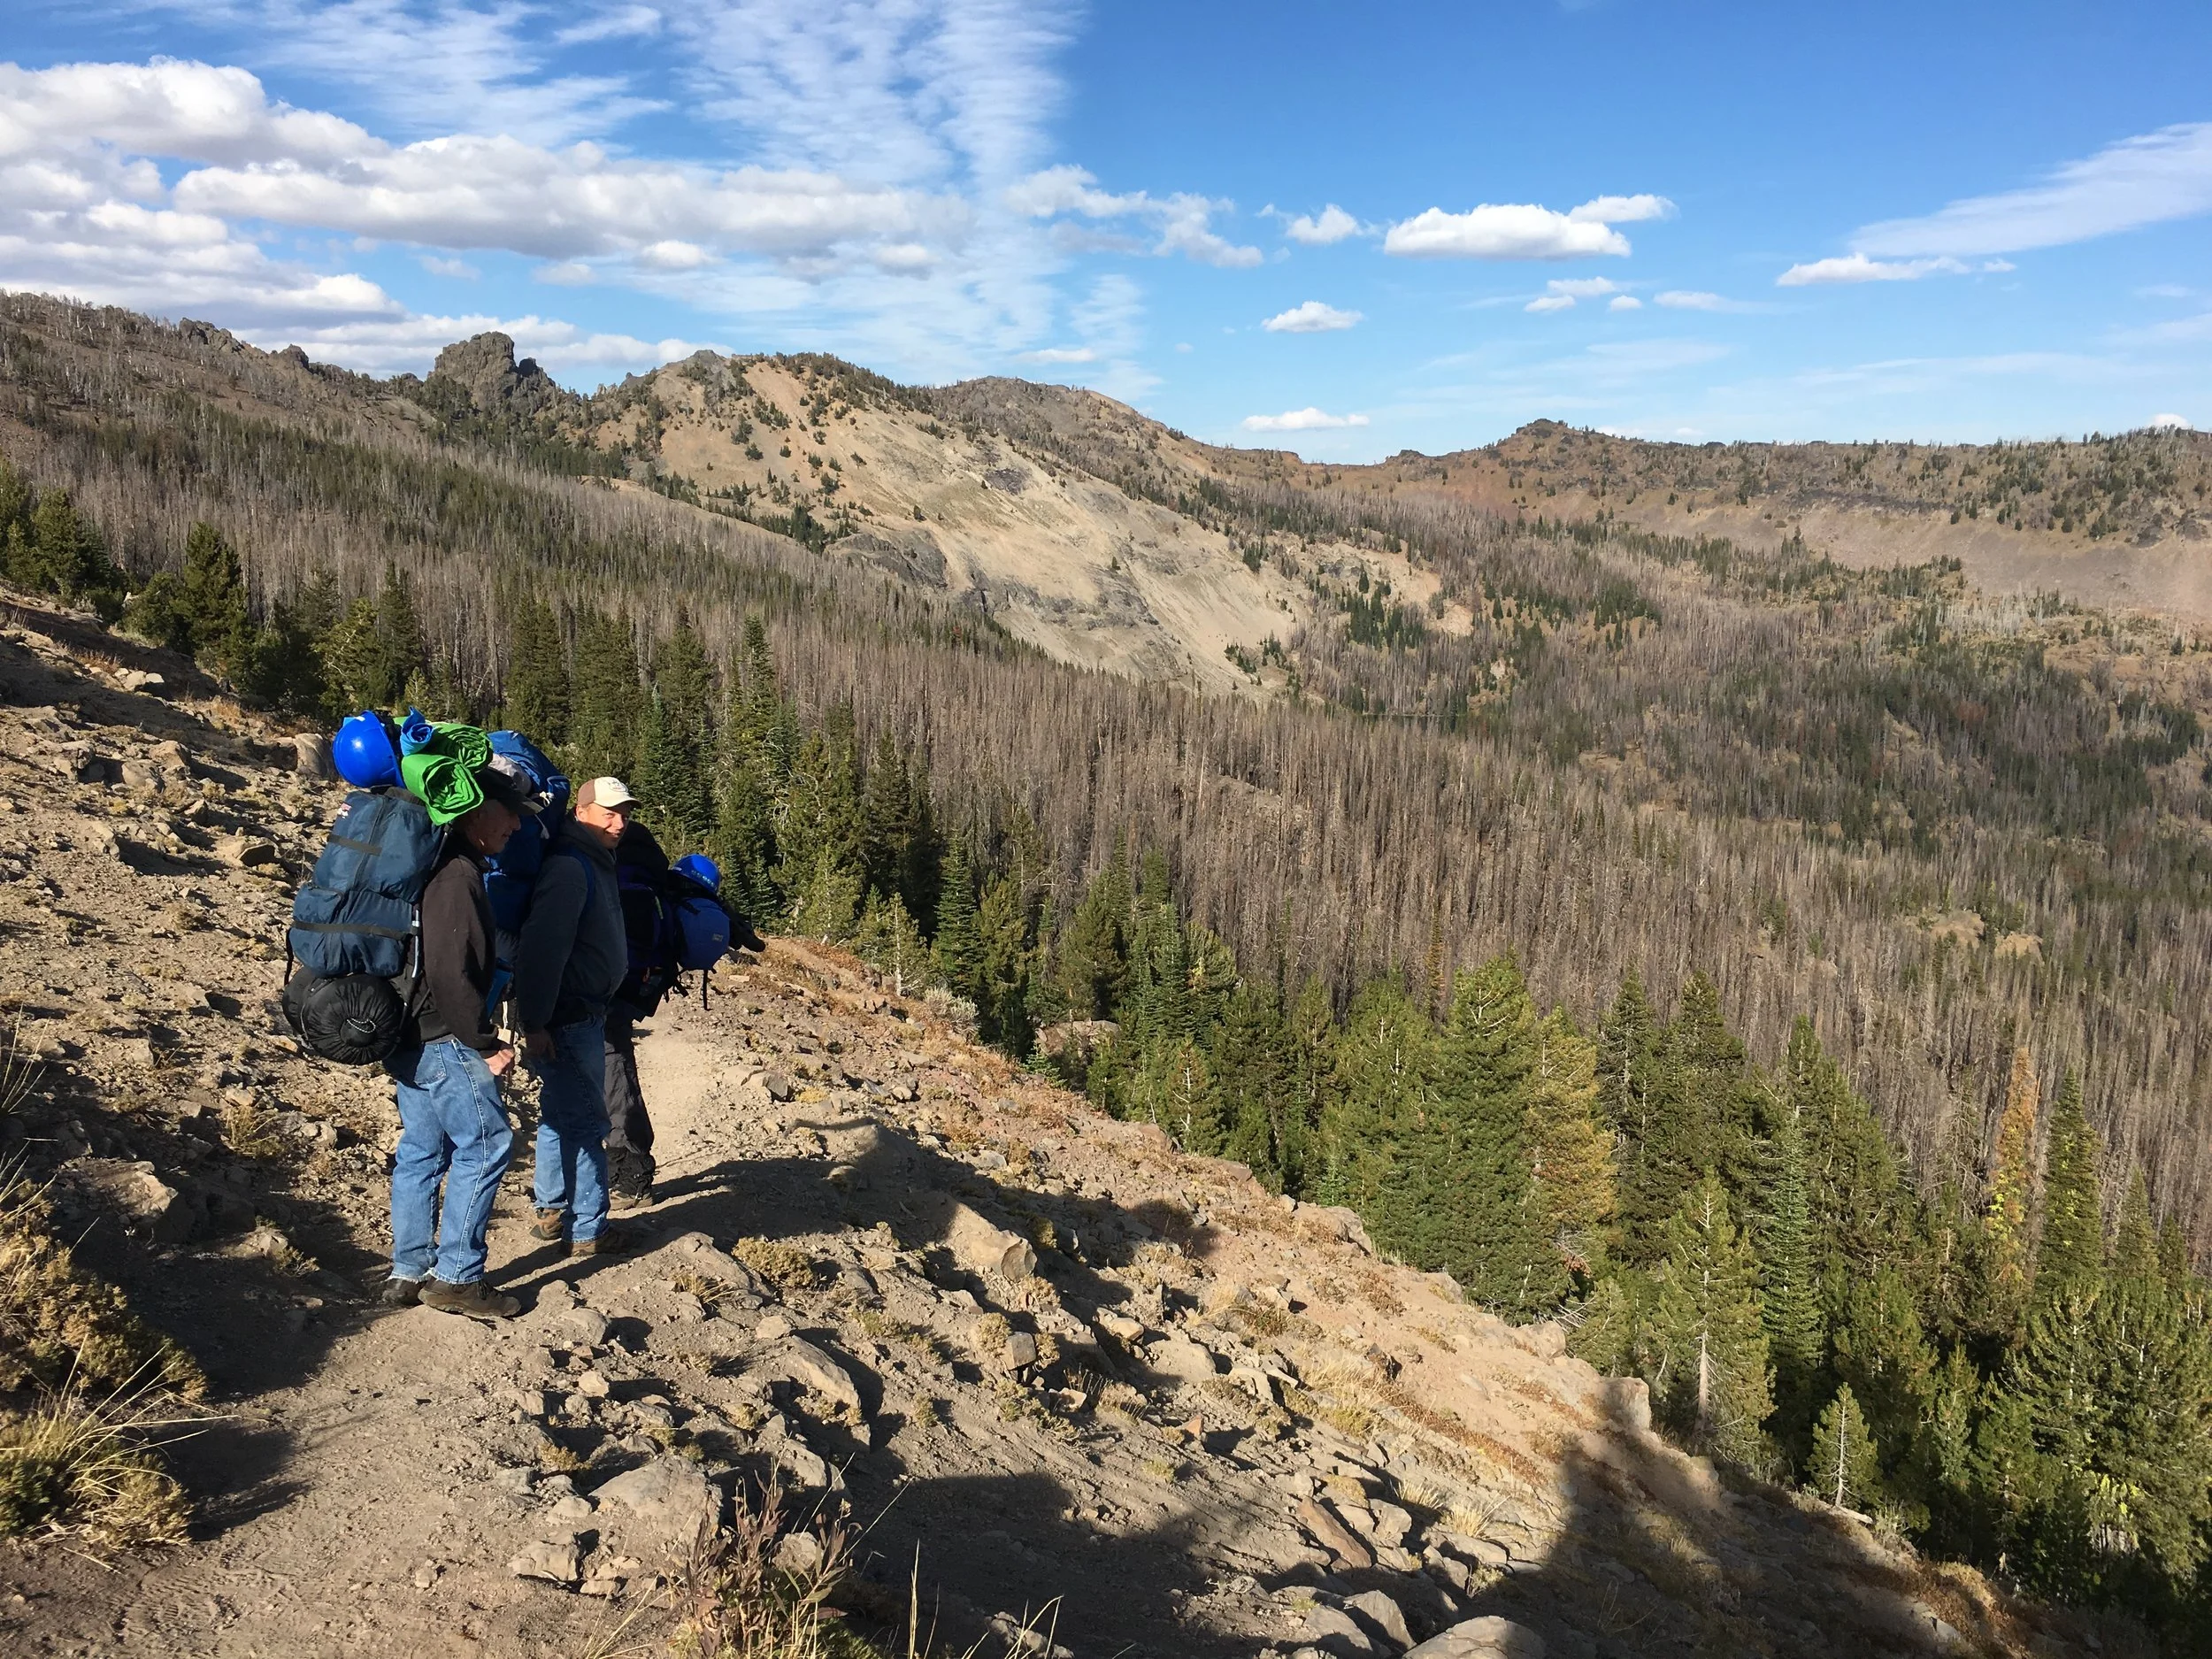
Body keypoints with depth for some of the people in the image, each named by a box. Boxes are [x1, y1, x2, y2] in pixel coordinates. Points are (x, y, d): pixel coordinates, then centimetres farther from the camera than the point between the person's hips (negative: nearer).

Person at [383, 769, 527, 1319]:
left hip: (409, 1037, 10)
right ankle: (456, 1277, 1)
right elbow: (453, 974, -24)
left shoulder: (430, 862, 14)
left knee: (421, 1150, 15)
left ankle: (409, 1273, 21)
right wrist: (486, 1045, -16)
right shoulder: (457, 873, -19)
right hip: (441, 1040, -10)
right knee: (486, 1144, -3)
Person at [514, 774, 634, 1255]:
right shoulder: (571, 867, -21)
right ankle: (589, 1230, 5)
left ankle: (552, 1212, 31)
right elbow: (541, 948, -26)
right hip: (566, 1019, -11)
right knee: (585, 1123, -3)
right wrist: (534, 1023, -26)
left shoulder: (597, 864, 13)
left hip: (583, 1013, 11)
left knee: (560, 1116, 19)